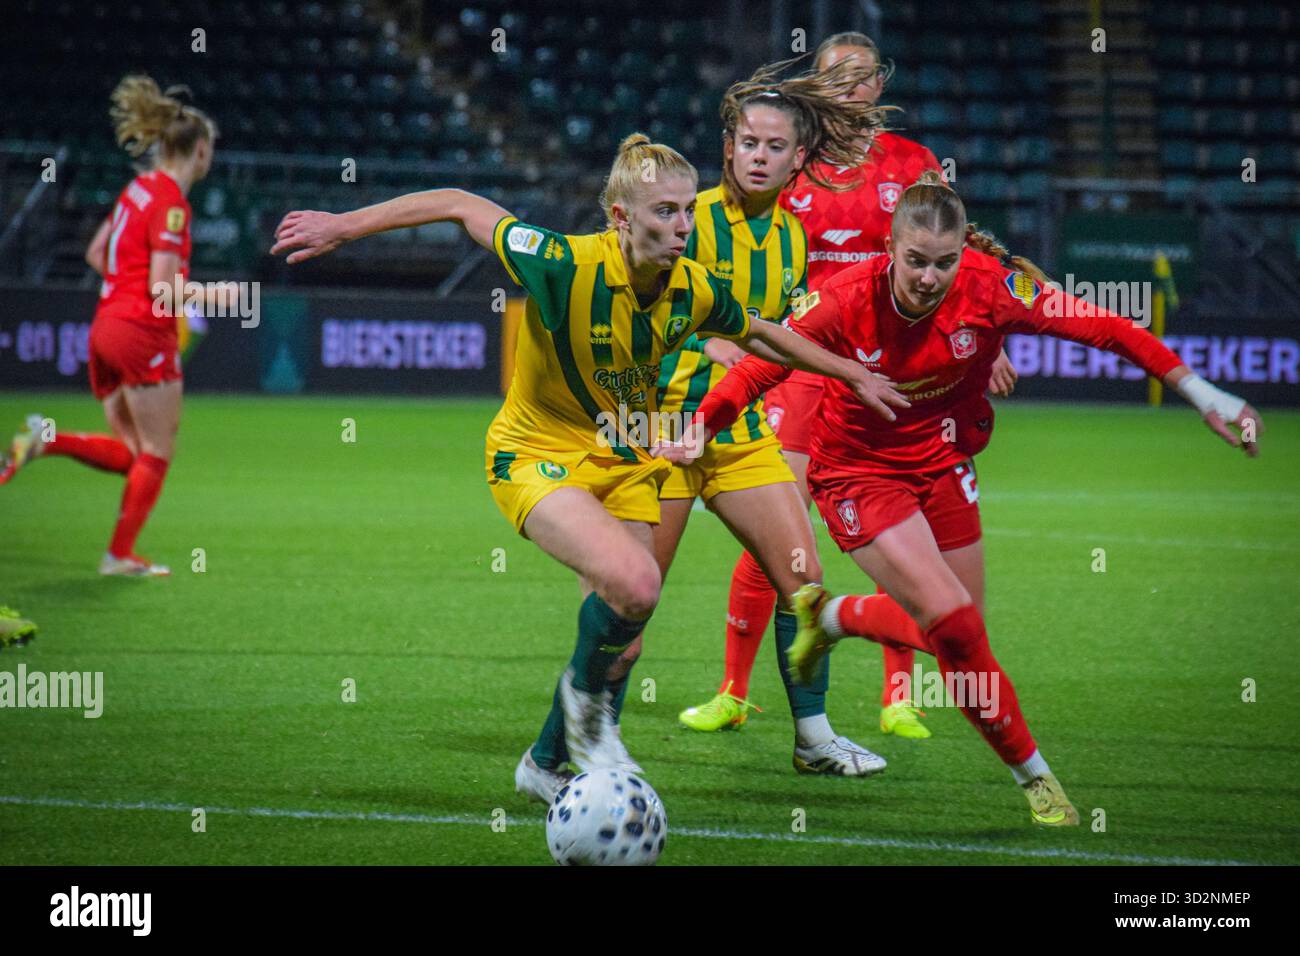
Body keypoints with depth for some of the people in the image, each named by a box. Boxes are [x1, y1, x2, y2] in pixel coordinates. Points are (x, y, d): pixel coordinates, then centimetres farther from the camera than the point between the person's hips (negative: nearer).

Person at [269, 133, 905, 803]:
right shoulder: (566, 265, -27)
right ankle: (585, 696, 1)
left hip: (626, 463, 6)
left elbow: (760, 334, 12)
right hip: (538, 456, -6)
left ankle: (549, 765, 33)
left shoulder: (692, 290, -10)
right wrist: (343, 226, -16)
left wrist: (854, 375, 18)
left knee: (619, 637, 7)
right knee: (635, 581, -29)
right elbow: (459, 207, -17)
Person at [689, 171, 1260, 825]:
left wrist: (1202, 394, -17)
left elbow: (1102, 328, -15)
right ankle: (1031, 772, 0)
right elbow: (761, 366, -15)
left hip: (941, 463, 4)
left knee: (956, 627, 9)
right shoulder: (847, 301, -26)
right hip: (857, 472, -4)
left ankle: (831, 615, 37)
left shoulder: (991, 287, -21)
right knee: (953, 623, -18)